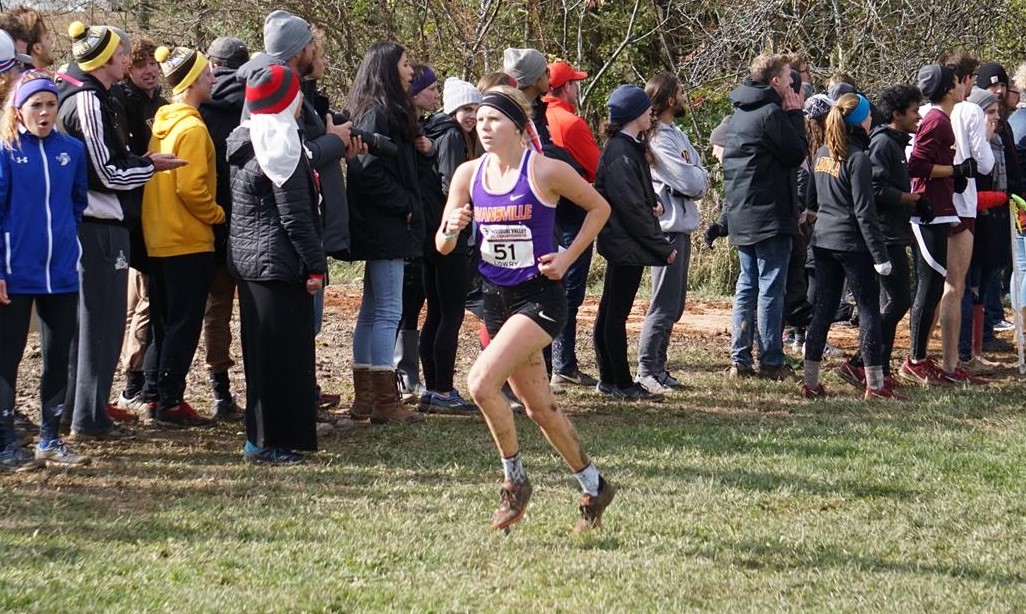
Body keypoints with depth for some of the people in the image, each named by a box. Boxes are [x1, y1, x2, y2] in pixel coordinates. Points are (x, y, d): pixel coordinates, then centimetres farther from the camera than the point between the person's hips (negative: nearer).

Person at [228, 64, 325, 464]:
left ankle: (259, 437, 21)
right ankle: (271, 441, -2)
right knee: (282, 352, -4)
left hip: (247, 260, 9)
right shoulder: (281, 145, -16)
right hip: (279, 262, -9)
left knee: (260, 351, 15)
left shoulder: (243, 141, 11)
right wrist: (316, 264, -13)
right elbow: (295, 214, -18)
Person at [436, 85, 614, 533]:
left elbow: (599, 208, 2)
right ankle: (593, 487, 32)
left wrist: (568, 257, -6)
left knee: (482, 381, -23)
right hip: (496, 297, 6)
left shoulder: (546, 171, -12)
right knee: (539, 407, 13)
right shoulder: (468, 175, 2)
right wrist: (452, 229, -17)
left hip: (540, 296, -6)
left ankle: (514, 480, -4)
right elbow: (442, 246, 6)